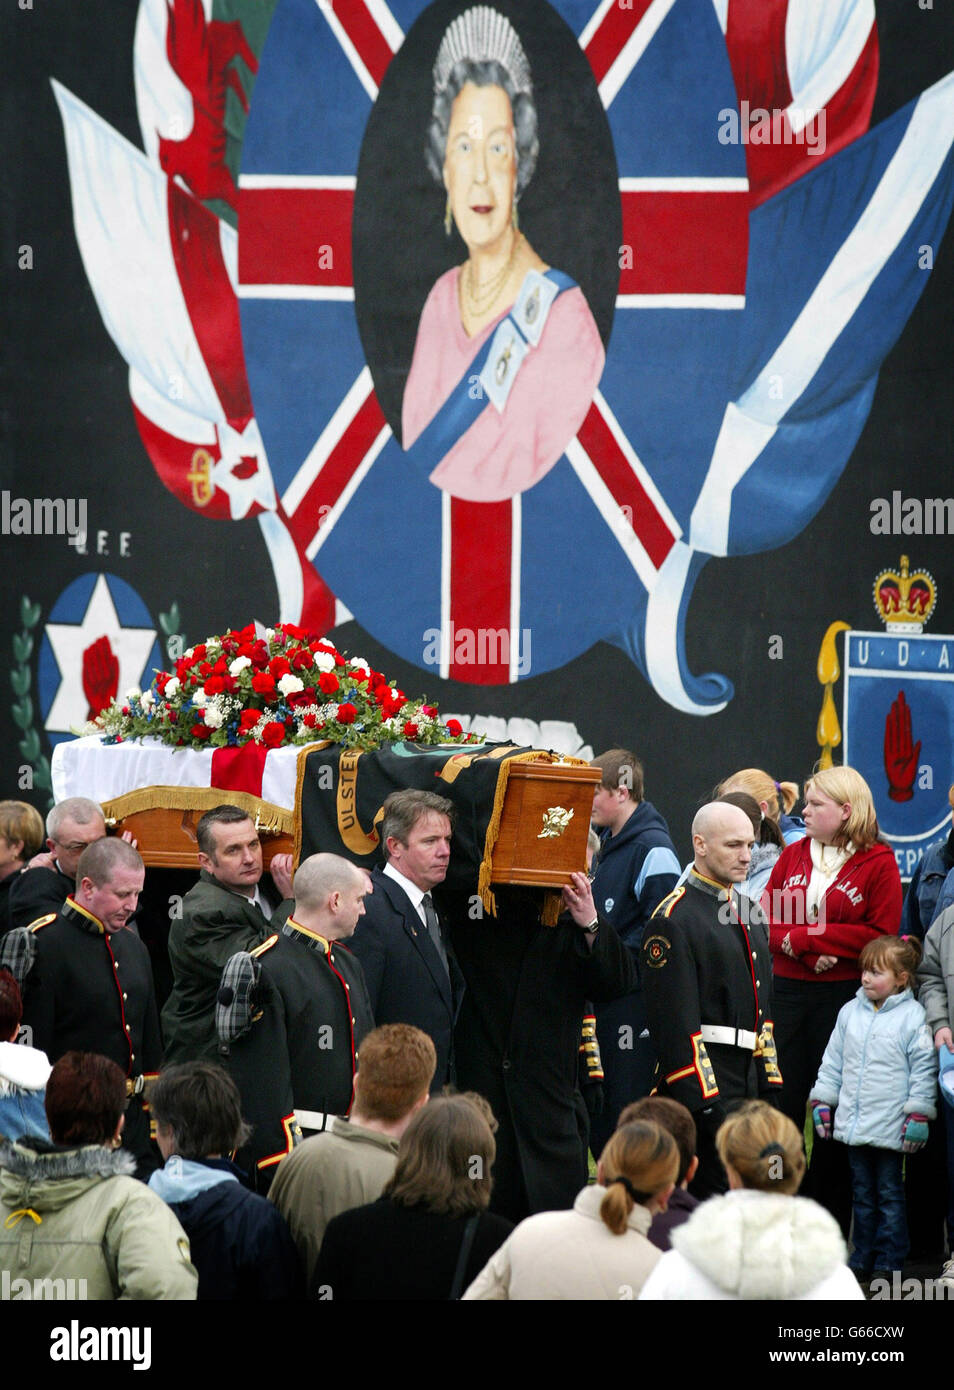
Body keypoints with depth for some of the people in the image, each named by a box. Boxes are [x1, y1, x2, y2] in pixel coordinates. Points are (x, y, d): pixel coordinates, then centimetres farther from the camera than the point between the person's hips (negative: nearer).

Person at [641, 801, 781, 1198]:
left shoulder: (747, 912, 18)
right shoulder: (673, 919, -10)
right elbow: (675, 1021, -15)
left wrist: (769, 1082, 16)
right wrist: (703, 1103, -19)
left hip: (749, 1082, 9)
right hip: (701, 1085, -9)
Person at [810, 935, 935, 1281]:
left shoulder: (913, 1017, -7)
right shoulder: (851, 1012, 8)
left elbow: (923, 1070, -7)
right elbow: (833, 1061, 15)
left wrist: (917, 1115, -10)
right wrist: (822, 1101, 12)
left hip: (890, 1128, -5)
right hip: (853, 1123, 5)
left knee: (889, 1194, 2)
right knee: (862, 1193, 14)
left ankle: (888, 1262, 7)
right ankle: (862, 1259, 21)